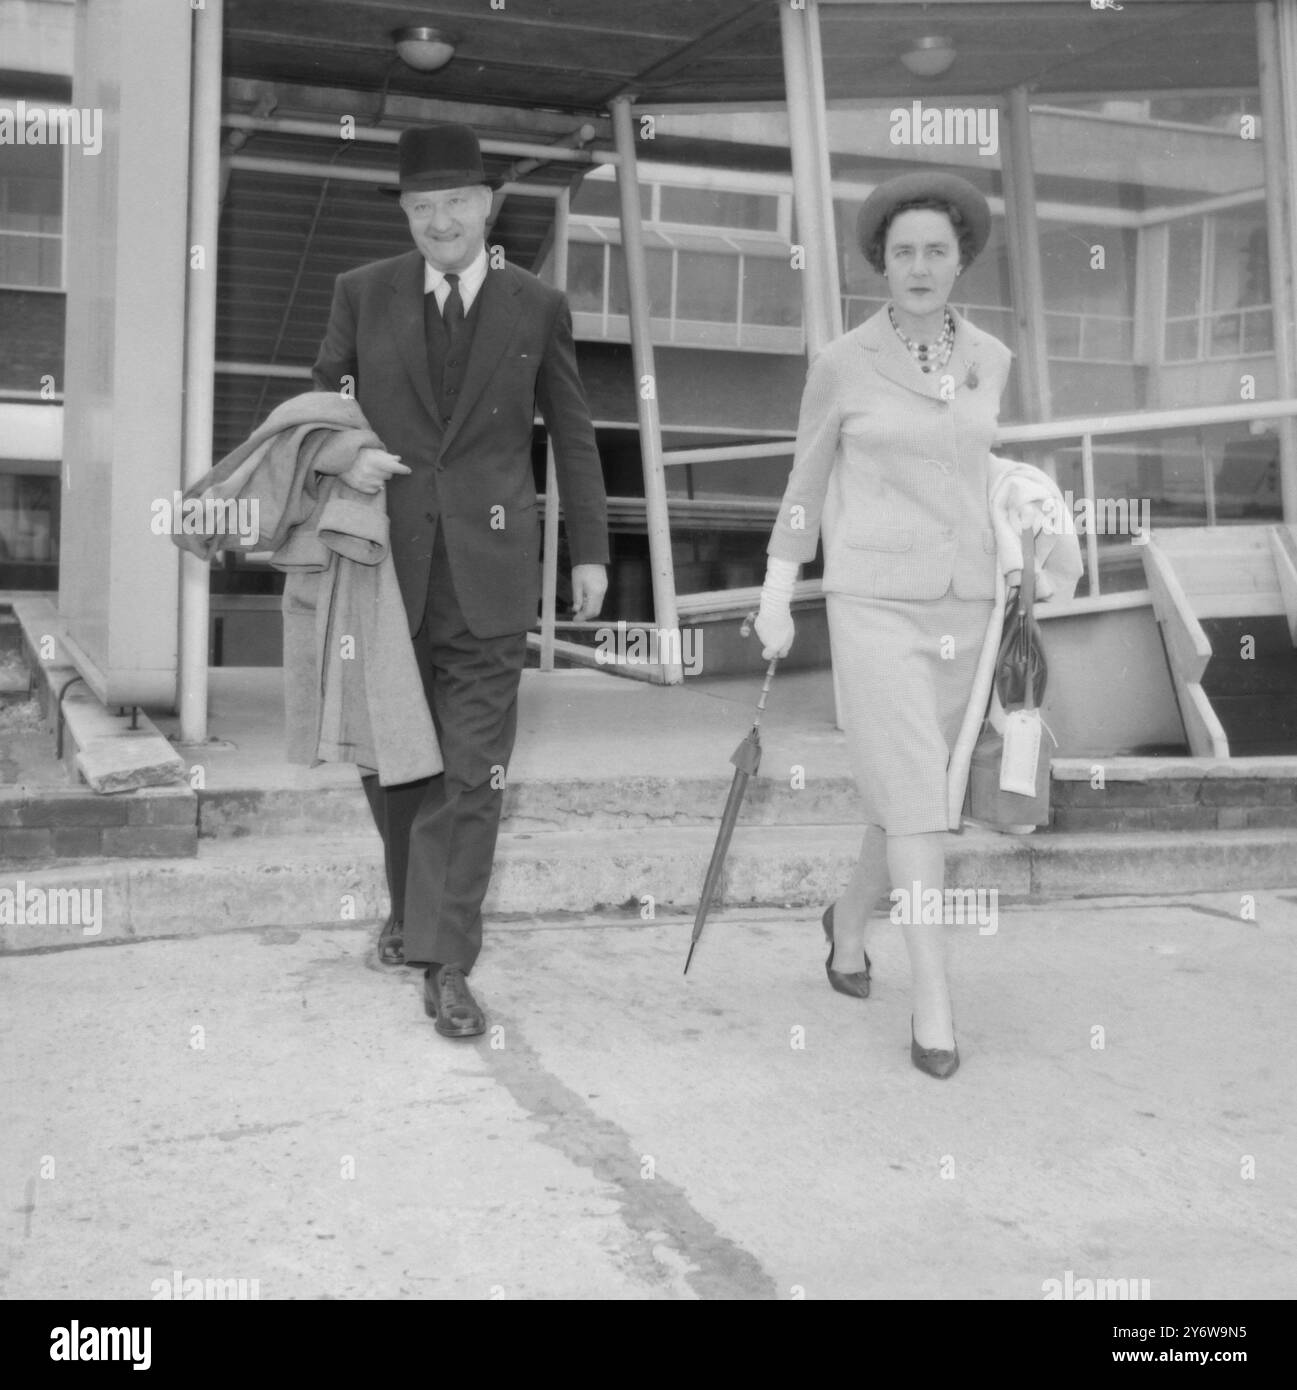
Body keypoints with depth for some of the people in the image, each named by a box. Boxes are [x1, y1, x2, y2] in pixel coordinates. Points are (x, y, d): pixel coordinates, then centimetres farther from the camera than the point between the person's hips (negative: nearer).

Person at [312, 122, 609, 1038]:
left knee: (474, 772, -4)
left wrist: (590, 550, 6)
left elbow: (573, 435, 9)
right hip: (389, 558, 2)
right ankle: (411, 903, 35)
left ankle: (446, 963, 3)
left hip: (490, 569, -1)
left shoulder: (538, 307, 4)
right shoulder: (363, 294, 6)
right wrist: (343, 453, -9)